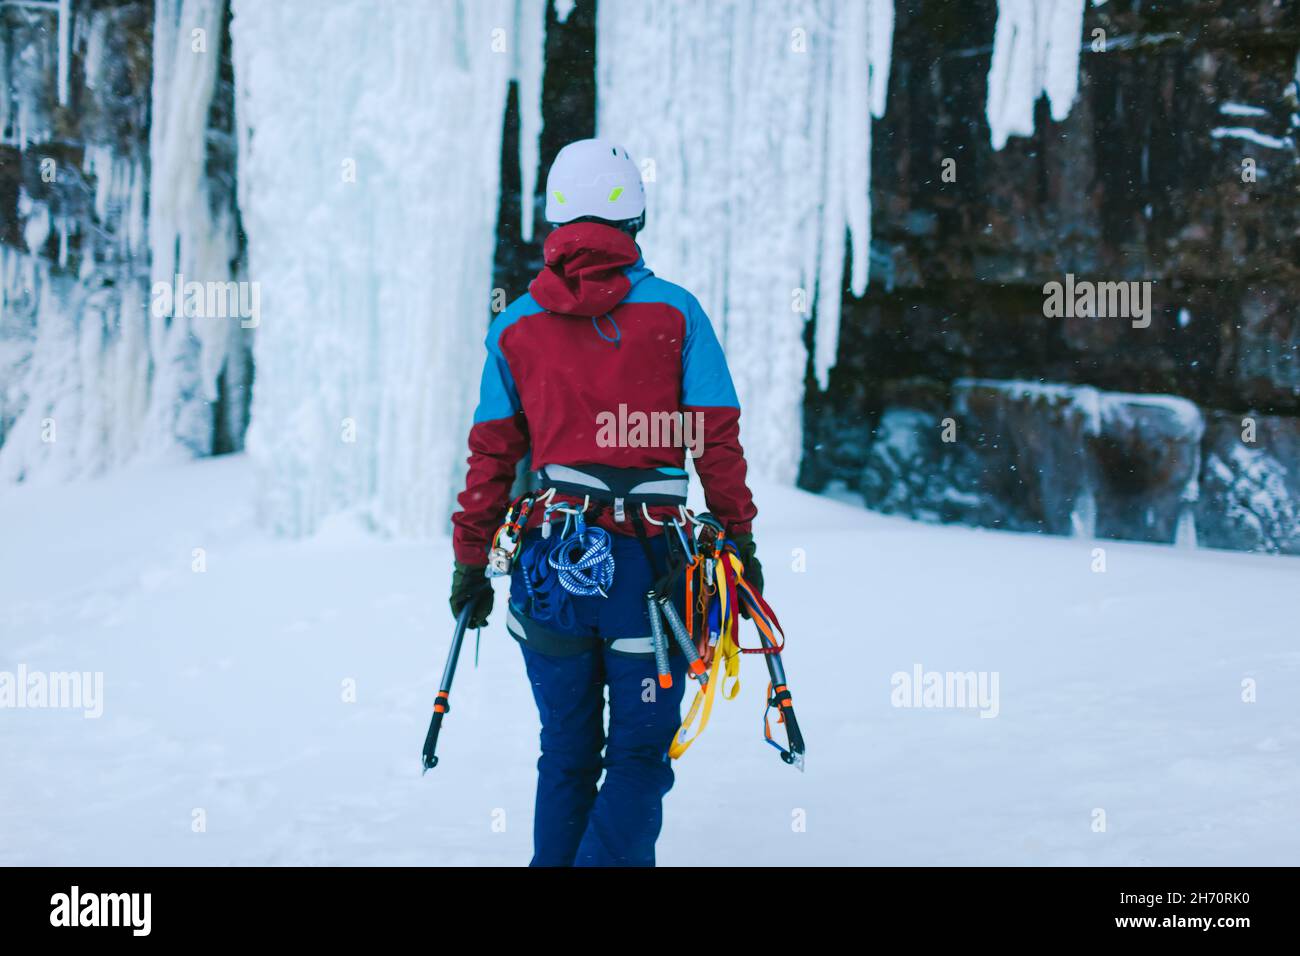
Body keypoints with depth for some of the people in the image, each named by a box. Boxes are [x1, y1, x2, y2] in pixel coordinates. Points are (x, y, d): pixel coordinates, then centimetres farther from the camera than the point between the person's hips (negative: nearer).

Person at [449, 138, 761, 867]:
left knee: (567, 752, 16)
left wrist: (470, 562, 11)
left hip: (550, 558, 3)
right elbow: (717, 440, -2)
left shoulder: (516, 325, 5)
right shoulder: (675, 312, -2)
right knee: (640, 753, 6)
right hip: (647, 559, -3)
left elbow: (491, 454, 5)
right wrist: (740, 540, 7)